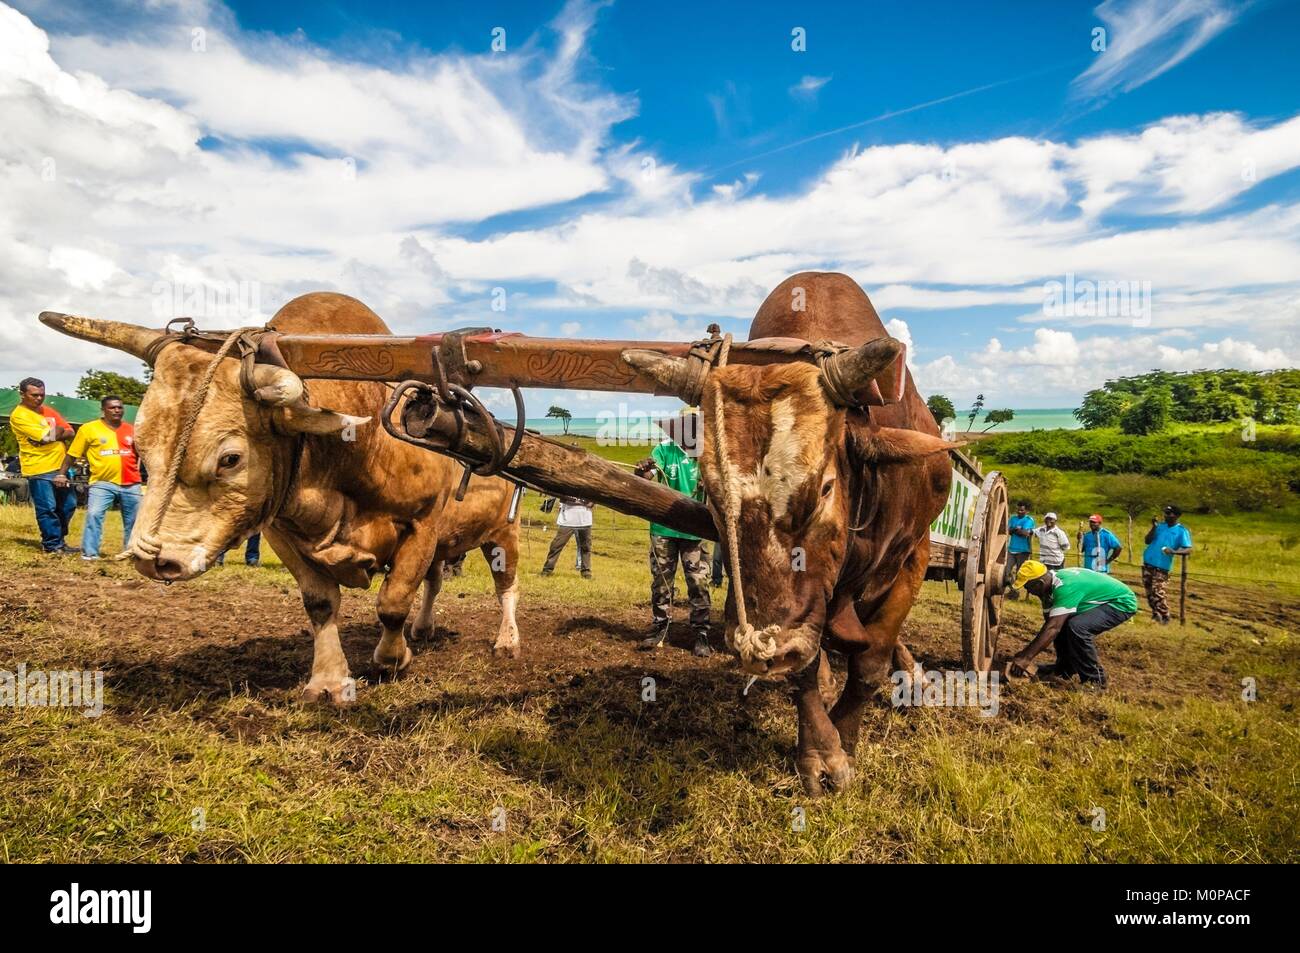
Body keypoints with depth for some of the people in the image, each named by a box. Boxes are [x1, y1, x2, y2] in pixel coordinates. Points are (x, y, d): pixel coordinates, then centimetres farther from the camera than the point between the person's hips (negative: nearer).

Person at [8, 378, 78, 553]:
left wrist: (52, 434, -12)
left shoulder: (49, 411, 14)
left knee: (68, 505, 12)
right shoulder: (19, 415, -10)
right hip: (39, 470, -7)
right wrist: (58, 430, 1)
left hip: (60, 467, 7)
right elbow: (46, 436, -19)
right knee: (47, 509, -2)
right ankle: (53, 545, 7)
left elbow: (69, 433, 6)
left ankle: (56, 540, 24)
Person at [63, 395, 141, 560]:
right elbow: (72, 454, 3)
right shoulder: (88, 429, 0)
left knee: (133, 520, 10)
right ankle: (89, 552, -11)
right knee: (94, 514, -19)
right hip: (102, 483, -3)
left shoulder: (131, 430, 10)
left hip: (131, 484, 3)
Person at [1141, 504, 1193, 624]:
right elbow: (1148, 541, 1)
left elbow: (1188, 549, -14)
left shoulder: (1182, 531, -7)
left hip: (1162, 566, -5)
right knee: (1149, 591, 11)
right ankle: (1155, 614, 21)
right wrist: (1154, 527, -11)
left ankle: (1164, 618, -4)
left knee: (1159, 593, -13)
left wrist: (1173, 552, -32)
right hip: (1147, 563, 6)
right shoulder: (1160, 526, 7)